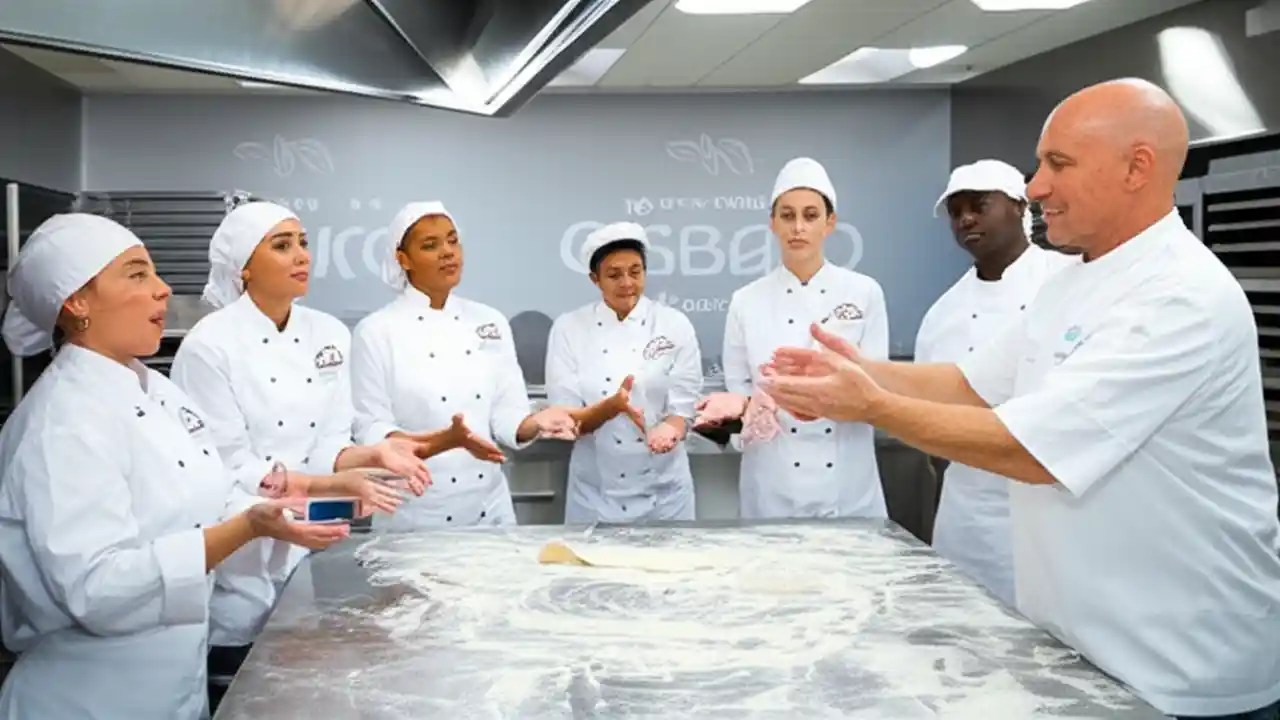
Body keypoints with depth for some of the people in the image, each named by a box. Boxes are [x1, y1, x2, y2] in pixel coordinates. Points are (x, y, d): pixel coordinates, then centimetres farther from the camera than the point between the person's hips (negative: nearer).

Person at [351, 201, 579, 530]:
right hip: (416, 515, -4)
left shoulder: (490, 322, 7)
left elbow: (507, 416, 4)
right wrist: (442, 440, -27)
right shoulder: (376, 331, -6)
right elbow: (371, 432, -10)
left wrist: (536, 422, -19)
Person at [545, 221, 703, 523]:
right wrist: (611, 407, -28)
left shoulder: (675, 325, -2)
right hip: (595, 494, 0)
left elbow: (683, 407, -6)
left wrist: (667, 429, -28)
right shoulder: (568, 328, -4)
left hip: (664, 492, 1)